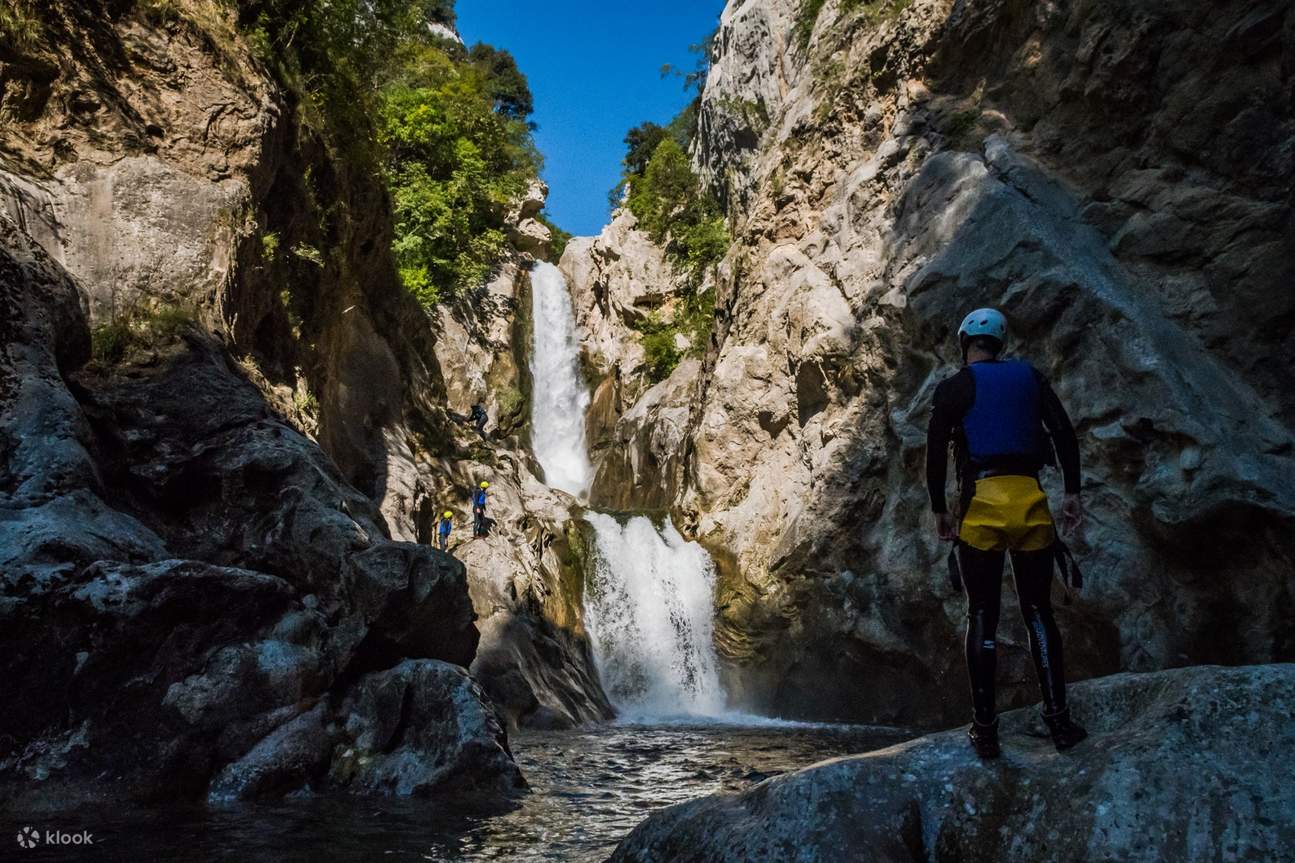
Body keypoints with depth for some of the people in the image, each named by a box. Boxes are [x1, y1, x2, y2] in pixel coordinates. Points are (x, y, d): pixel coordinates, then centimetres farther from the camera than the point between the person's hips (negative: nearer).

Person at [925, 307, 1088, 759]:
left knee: (982, 617, 5)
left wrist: (939, 509, 4)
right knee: (1038, 613, 12)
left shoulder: (954, 387, 3)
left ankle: (984, 729, 7)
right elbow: (1064, 433, 6)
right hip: (1031, 501, 3)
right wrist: (1072, 492, 8)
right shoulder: (1030, 376, 13)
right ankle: (1059, 720, 11)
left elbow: (936, 450, -3)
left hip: (981, 505, -3)